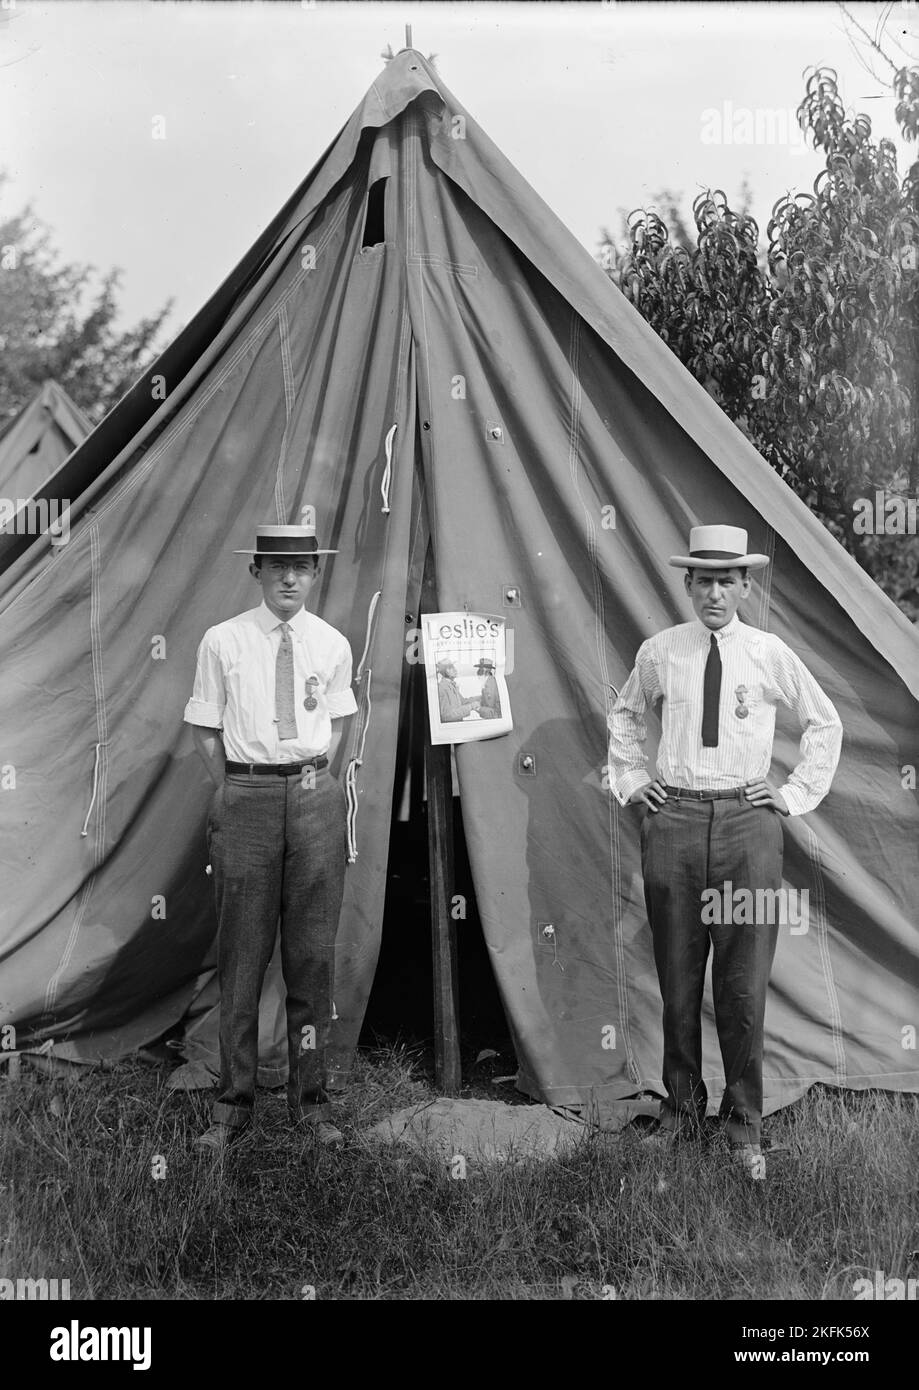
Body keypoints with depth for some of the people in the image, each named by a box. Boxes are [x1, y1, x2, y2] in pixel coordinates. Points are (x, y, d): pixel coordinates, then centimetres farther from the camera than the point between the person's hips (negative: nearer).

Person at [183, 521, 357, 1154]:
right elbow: (206, 730, 5)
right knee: (242, 954, 1)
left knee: (313, 953, 6)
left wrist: (313, 781, 8)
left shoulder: (332, 644, 6)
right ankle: (234, 1103, 13)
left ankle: (311, 1098, 18)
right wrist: (235, 792, 1)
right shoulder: (222, 641, 0)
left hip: (316, 797, 2)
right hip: (245, 798, -2)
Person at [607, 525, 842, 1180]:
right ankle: (682, 1106, 24)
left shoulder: (770, 653, 2)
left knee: (744, 981, 1)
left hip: (748, 820, -1)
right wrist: (632, 779, 14)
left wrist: (797, 794, 7)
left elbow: (825, 723, 15)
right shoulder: (660, 651, 5)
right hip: (675, 818, 1)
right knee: (678, 977, 8)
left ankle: (745, 1124, 15)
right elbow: (625, 715, 24)